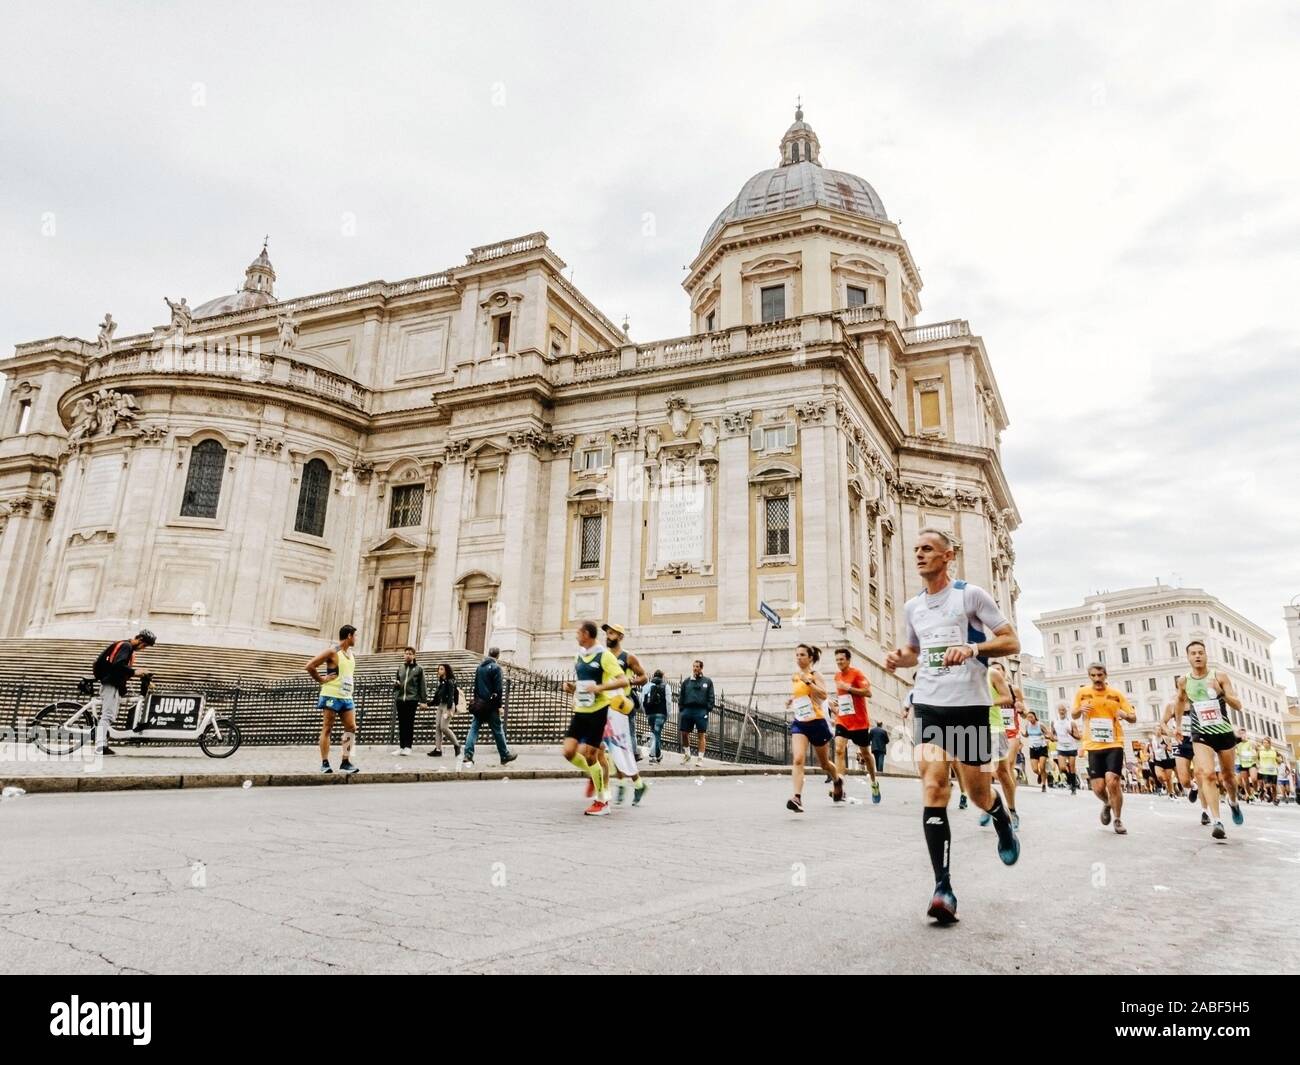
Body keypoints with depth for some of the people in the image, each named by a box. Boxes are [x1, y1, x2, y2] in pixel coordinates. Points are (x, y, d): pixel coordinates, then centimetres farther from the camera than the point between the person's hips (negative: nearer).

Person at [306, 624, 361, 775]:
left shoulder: (351, 654, 14)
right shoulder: (332, 652, -10)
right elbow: (310, 666, -13)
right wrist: (321, 680, -9)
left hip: (347, 697, 7)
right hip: (331, 696, -7)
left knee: (351, 728, 1)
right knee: (327, 729, 0)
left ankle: (345, 763, 6)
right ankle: (325, 764, 5)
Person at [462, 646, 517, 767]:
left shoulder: (480, 666, 11)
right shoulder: (496, 667, -10)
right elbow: (498, 689, -13)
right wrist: (499, 705, -9)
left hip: (478, 704, 6)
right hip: (490, 705, -5)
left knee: (474, 728, 4)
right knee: (497, 730, 4)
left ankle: (468, 756, -6)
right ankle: (505, 756, 14)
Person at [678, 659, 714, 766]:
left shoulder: (707, 682, 7)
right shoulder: (686, 681, 11)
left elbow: (710, 697, 5)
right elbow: (681, 696, 12)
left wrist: (708, 709, -6)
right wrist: (681, 708, 1)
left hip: (701, 711, -2)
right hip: (687, 710, 2)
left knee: (701, 735, -1)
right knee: (684, 733, 4)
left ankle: (701, 758, 5)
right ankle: (687, 754, 24)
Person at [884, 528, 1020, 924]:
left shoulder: (971, 595, -4)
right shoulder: (912, 607, 11)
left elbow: (1011, 641, -3)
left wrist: (972, 648, -22)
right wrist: (897, 658, 1)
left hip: (969, 703, -3)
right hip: (928, 703, 3)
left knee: (978, 792, 8)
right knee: (933, 784, -12)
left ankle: (1004, 824, 46)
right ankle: (943, 888, -13)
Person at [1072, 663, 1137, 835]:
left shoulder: (1116, 694, 0)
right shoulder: (1082, 693, 2)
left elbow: (1133, 718, 5)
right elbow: (1073, 715, 14)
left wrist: (1125, 715, -18)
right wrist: (1080, 710, -9)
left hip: (1114, 745, -1)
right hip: (1093, 746, 1)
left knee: (1113, 781, -14)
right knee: (1098, 787, -1)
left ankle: (1118, 820, 7)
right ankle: (1107, 804, 35)